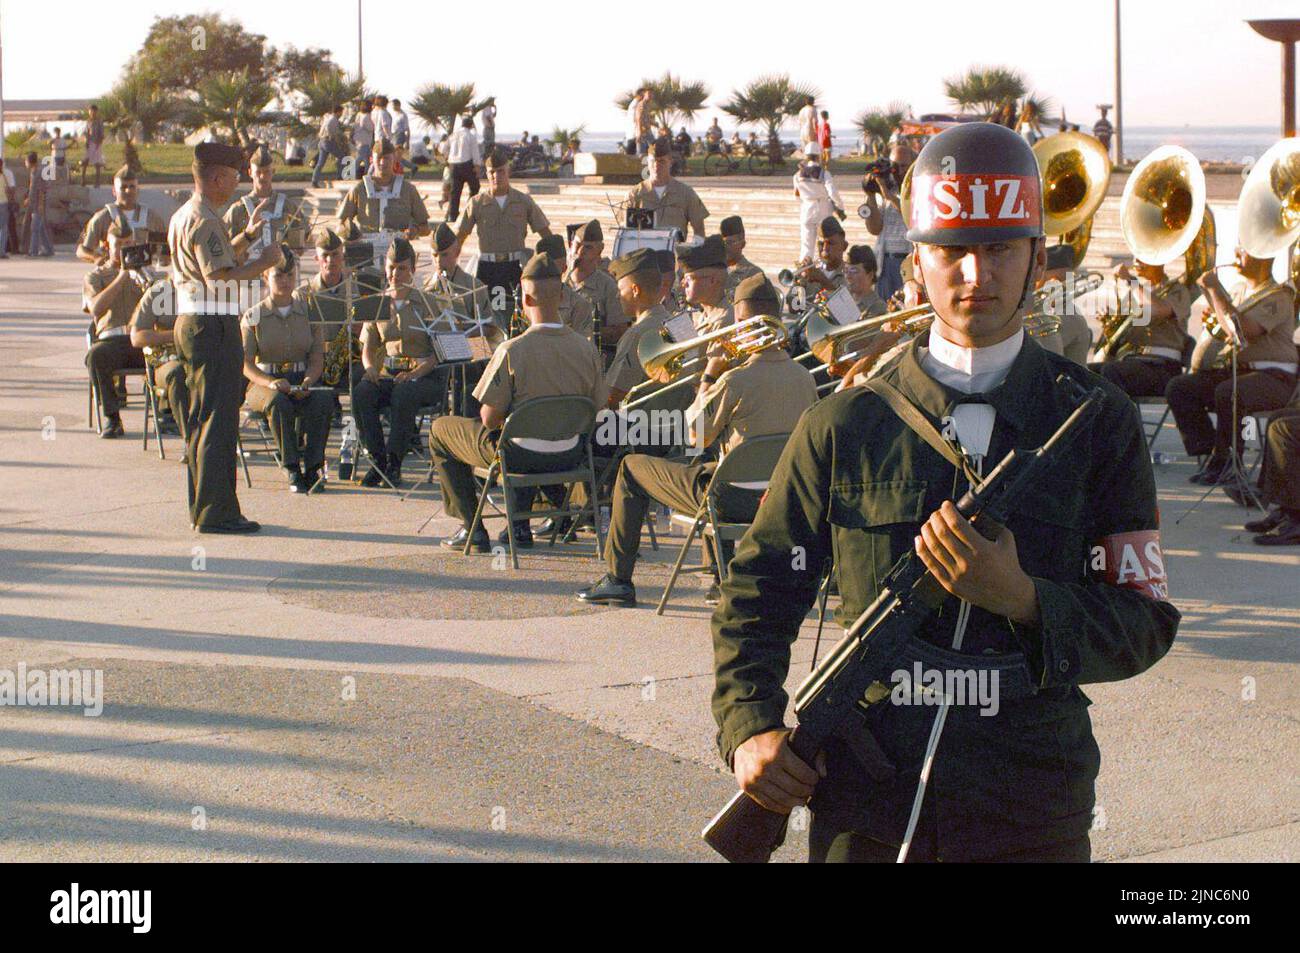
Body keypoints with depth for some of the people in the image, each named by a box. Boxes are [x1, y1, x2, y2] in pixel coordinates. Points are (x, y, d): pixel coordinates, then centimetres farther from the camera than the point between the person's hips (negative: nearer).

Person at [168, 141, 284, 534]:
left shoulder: (182, 217, 17)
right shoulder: (205, 220, -16)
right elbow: (220, 274, -24)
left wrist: (247, 236, 25)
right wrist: (264, 261, -15)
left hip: (189, 323, 11)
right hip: (213, 325, -11)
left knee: (201, 416, 15)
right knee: (219, 418, -8)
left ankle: (202, 506, 22)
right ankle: (216, 511, -7)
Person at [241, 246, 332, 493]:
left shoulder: (309, 312, 9)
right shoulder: (253, 316, 4)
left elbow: (318, 358, 3)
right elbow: (246, 363, -3)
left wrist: (307, 383, -19)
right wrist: (270, 382, -23)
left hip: (302, 381, 1)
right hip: (264, 383, -1)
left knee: (323, 400, -33)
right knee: (279, 402, -37)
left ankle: (312, 468, -25)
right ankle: (292, 470, -29)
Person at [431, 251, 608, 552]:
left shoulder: (511, 351, -22)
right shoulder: (586, 348, -9)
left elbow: (489, 419, -17)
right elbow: (596, 408, 2)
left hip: (522, 456, -5)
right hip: (569, 455, 5)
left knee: (440, 430, 20)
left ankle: (471, 528, 18)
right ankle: (520, 523, 37)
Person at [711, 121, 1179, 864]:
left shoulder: (1096, 422, 2)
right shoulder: (846, 425, 3)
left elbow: (1145, 627, -1)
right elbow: (758, 593, 7)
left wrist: (1021, 598, -18)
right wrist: (750, 727, -8)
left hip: (1031, 816, 0)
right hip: (866, 809, 0)